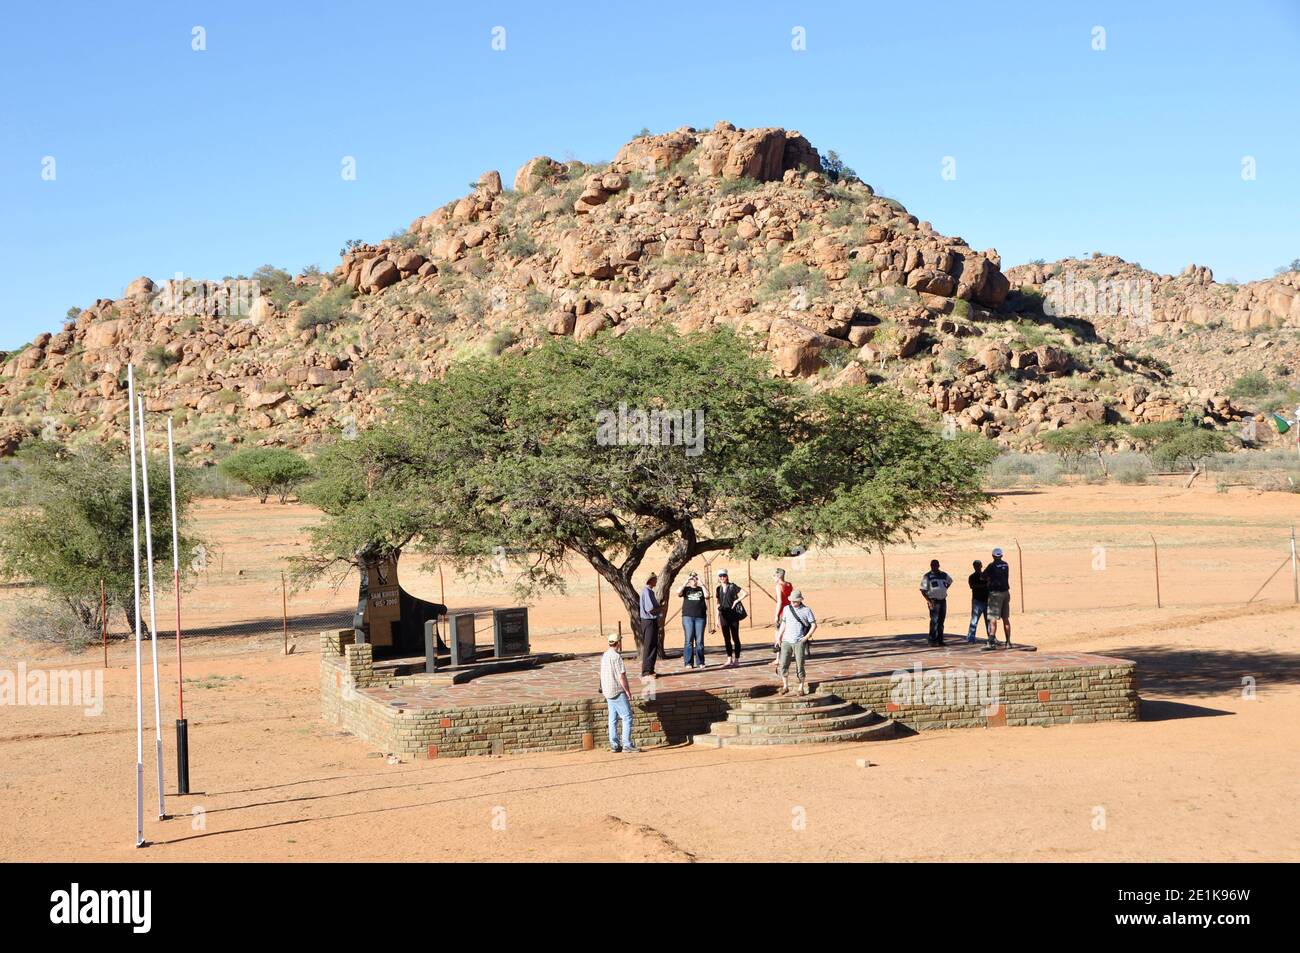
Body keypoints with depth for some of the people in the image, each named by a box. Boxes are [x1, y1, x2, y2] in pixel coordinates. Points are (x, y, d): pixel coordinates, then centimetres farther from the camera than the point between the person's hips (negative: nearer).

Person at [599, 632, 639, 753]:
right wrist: (628, 692, -9)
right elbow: (621, 677, -18)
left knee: (613, 719, 11)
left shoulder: (604, 656, 10)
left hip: (608, 692, 9)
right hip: (618, 692, -9)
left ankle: (614, 745, 13)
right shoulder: (616, 656, -17)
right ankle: (627, 745, -8)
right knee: (627, 717, -5)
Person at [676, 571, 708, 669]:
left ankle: (700, 662, 7)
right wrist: (686, 582, -10)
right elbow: (678, 592, -10)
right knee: (689, 640, -4)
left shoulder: (701, 589, 11)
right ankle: (688, 663, -2)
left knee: (699, 640, 1)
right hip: (688, 617, -1)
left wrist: (701, 583, -7)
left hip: (700, 617, 1)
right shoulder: (686, 589, 10)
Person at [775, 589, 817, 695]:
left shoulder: (806, 610, -1)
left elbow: (814, 625, 1)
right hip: (786, 641, 3)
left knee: (800, 667, -1)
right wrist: (778, 638, 13)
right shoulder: (787, 609, 9)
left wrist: (806, 637, -8)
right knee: (783, 665, -5)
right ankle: (785, 687, 8)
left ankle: (801, 688, 10)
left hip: (799, 642, -3)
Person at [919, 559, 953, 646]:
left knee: (941, 621, 9)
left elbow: (950, 581, 33)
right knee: (934, 621, -11)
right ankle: (932, 640, -8)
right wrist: (928, 600, -16)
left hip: (943, 600, 5)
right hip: (934, 601, -5)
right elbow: (923, 590, -5)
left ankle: (940, 640, 16)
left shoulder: (944, 575, 11)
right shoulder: (927, 576, -3)